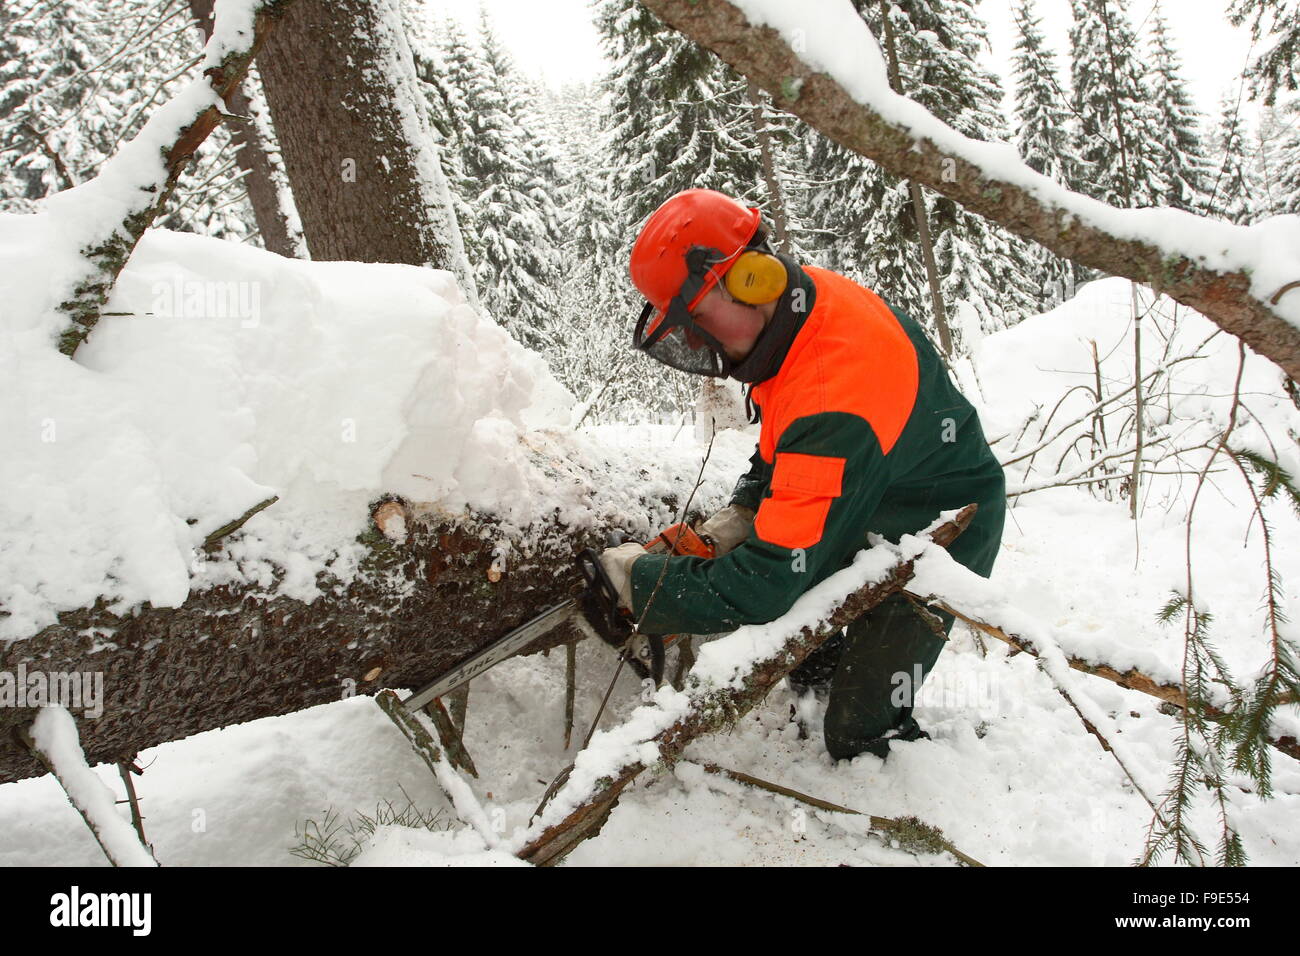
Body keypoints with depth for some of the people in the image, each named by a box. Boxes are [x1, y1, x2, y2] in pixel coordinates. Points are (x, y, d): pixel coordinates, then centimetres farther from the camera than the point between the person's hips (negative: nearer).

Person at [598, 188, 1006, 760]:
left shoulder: (832, 400, -40)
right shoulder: (796, 308, -11)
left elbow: (769, 583, -37)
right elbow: (782, 445, 7)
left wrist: (640, 581, -26)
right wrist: (738, 516, -6)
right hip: (864, 507, 9)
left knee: (859, 736, -7)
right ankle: (818, 673, 32)